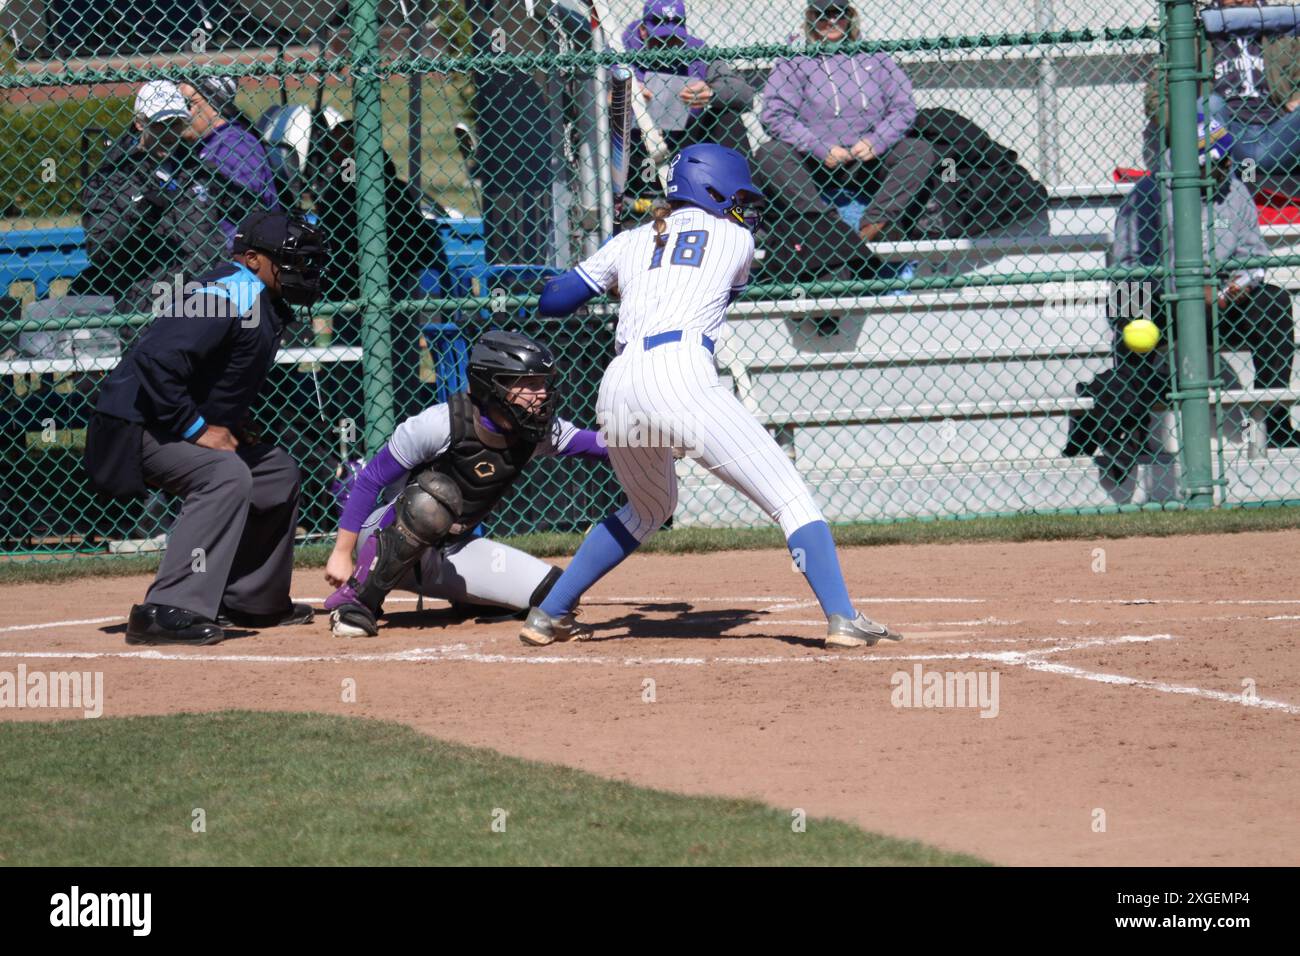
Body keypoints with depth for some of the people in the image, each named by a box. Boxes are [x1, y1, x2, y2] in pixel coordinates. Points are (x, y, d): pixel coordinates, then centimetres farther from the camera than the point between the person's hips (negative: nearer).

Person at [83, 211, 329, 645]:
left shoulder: (262, 302, 10)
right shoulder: (228, 296, -22)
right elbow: (156, 362, -30)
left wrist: (233, 421, 8)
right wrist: (196, 429, -24)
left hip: (187, 425, 11)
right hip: (136, 425, -11)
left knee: (277, 471, 18)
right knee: (226, 475, -31)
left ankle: (254, 601, 25)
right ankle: (167, 611, -35)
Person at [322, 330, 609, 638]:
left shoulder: (537, 431, -8)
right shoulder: (441, 424, -25)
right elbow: (370, 480, -19)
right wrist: (341, 553, -18)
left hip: (450, 552, 6)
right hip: (385, 540, -6)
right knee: (434, 499, -39)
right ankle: (355, 601, -26)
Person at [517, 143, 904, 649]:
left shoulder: (629, 242, 25)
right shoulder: (736, 239, 19)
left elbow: (551, 301, 27)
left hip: (617, 386, 5)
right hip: (681, 376, -5)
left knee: (649, 509, 30)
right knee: (790, 499, -2)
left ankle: (548, 616, 29)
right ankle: (842, 620, -18)